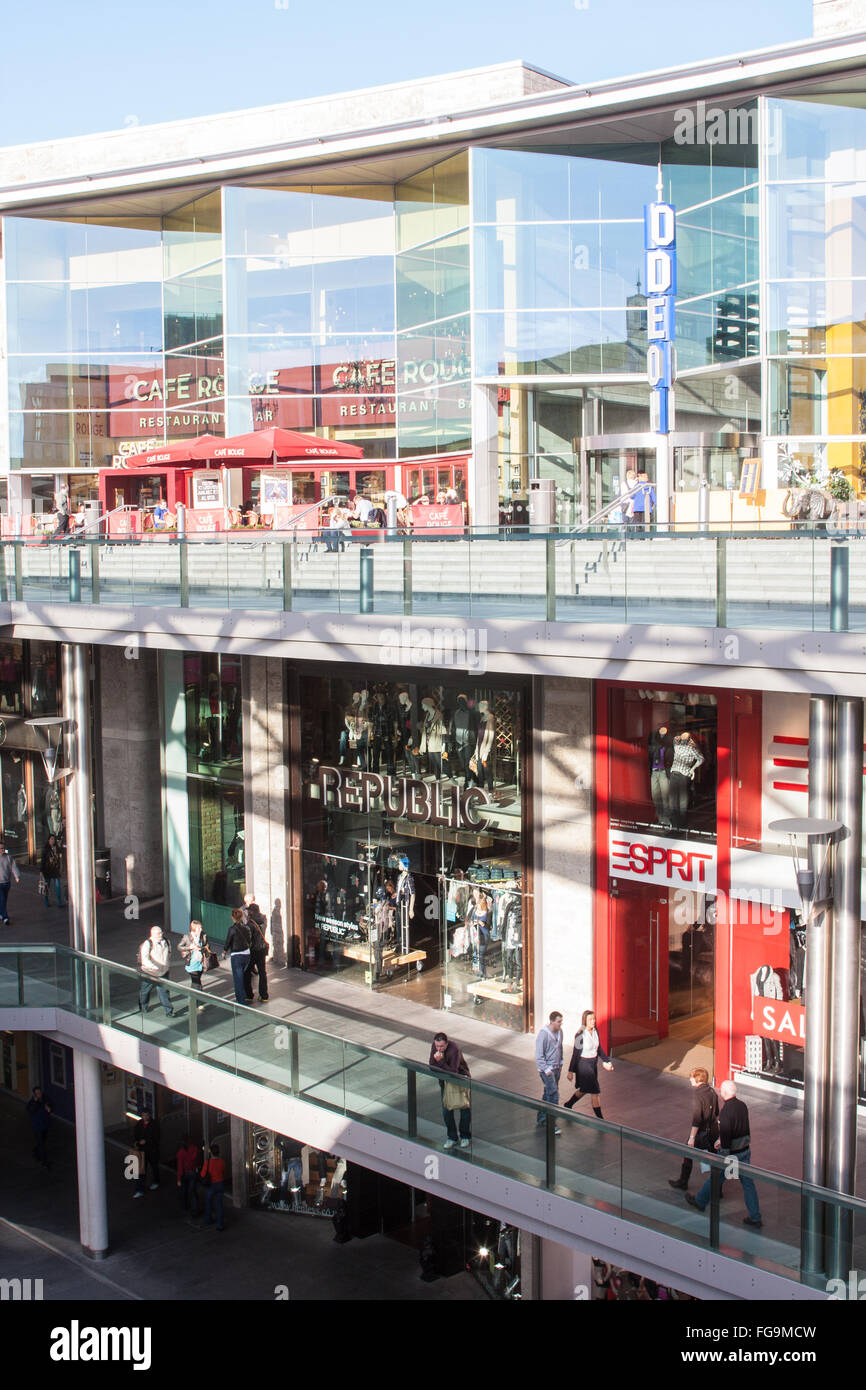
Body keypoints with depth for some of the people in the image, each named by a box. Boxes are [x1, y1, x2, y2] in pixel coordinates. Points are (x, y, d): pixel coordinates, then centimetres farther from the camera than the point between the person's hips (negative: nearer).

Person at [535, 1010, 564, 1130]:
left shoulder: (559, 1031, 3)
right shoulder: (543, 1034, -22)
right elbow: (539, 1055, -18)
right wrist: (546, 1070, -18)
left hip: (556, 1068, 8)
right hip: (546, 1069, -8)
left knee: (548, 1094, 15)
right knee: (553, 1094, -12)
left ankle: (541, 1118, 28)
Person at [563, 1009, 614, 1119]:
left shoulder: (595, 1031, -1)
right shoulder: (580, 1035, -21)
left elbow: (599, 1049, 11)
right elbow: (576, 1053, -15)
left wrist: (607, 1061, 6)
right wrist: (571, 1071, -11)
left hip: (593, 1063, 7)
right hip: (584, 1064, -7)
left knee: (584, 1090, 22)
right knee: (594, 1092, -3)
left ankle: (568, 1105, 44)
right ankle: (599, 1118, 7)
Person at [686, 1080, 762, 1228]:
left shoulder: (726, 1111, -24)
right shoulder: (742, 1105, 1)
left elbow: (726, 1136, -25)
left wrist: (726, 1159, -19)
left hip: (731, 1153, -6)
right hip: (745, 1150, 6)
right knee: (747, 1183, 11)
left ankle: (700, 1202, 35)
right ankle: (755, 1218, 13)